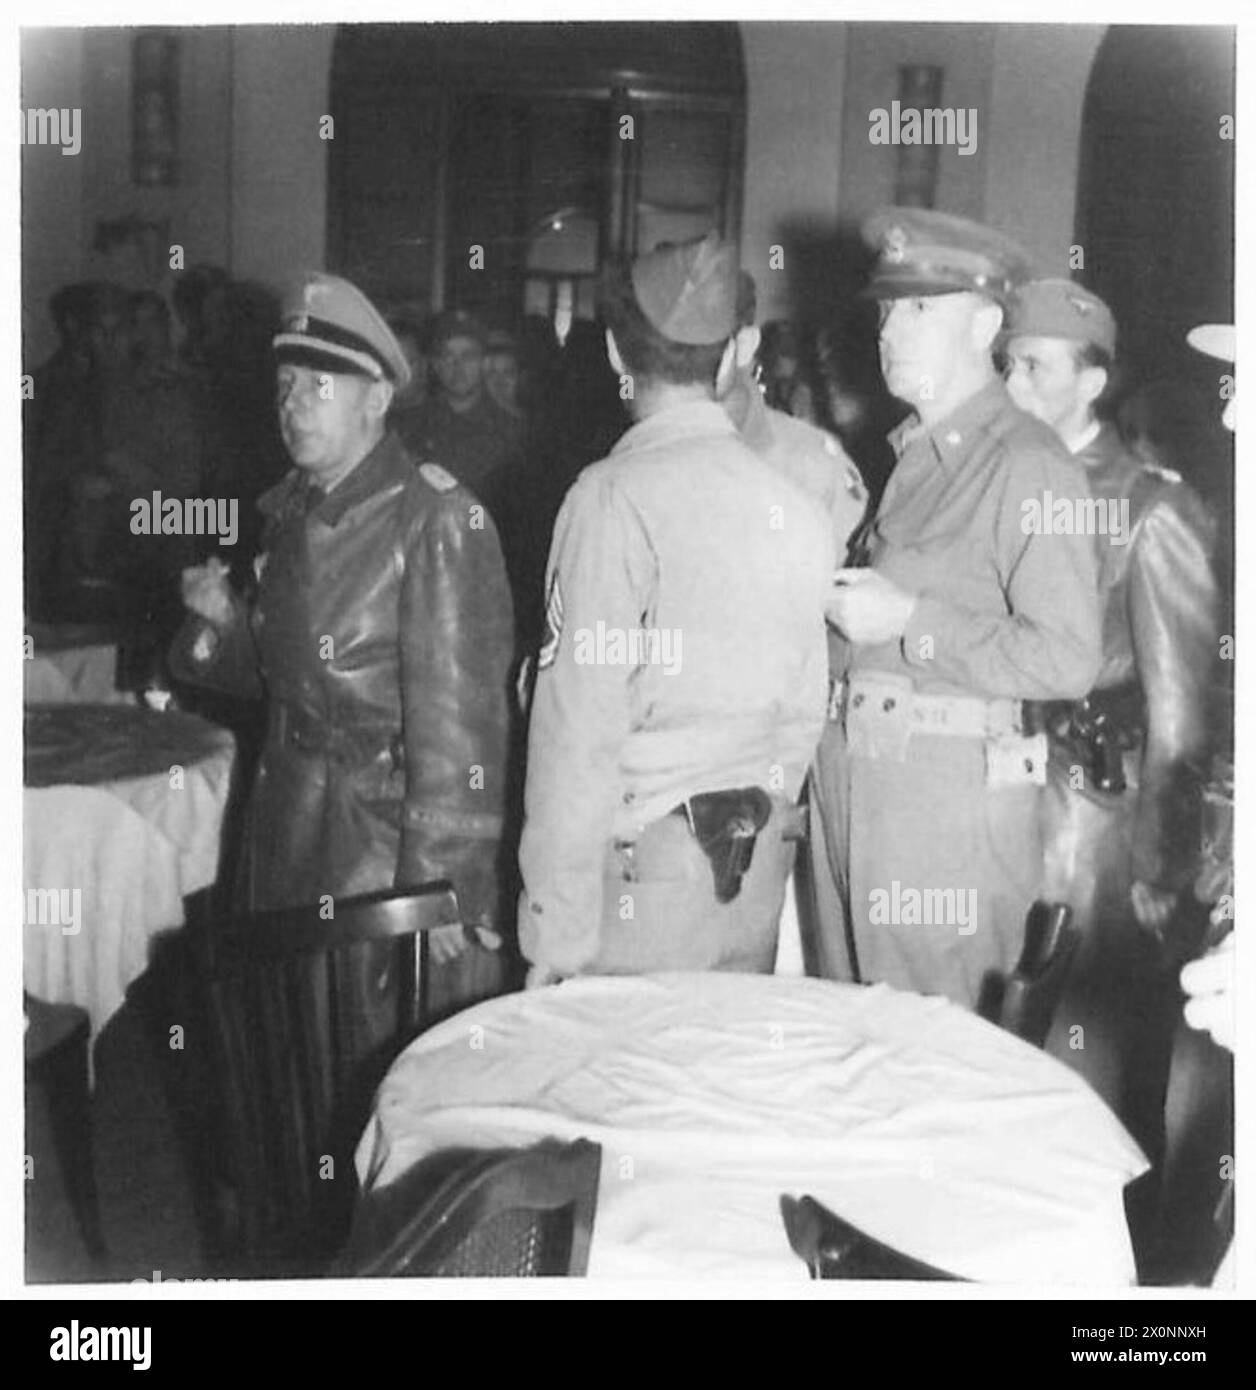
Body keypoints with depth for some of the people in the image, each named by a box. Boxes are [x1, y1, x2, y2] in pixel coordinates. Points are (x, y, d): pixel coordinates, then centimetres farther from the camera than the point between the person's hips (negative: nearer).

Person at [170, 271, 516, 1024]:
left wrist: (439, 888, -21)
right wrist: (223, 616, -1)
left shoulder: (438, 522, -16)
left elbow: (458, 719, -19)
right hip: (290, 822, 7)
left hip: (391, 830, -7)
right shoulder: (293, 510, 9)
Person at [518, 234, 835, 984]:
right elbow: (805, 711, 10)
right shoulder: (797, 507, 4)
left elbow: (580, 726, -14)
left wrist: (555, 925, -10)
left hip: (640, 873, -6)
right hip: (758, 875, 6)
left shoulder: (615, 498, -13)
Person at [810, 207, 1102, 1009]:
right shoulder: (904, 453, 15)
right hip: (851, 775, 8)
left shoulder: (1028, 465, -10)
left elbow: (1069, 659, -17)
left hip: (954, 786, -7)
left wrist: (909, 619, -14)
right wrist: (840, 602, 4)